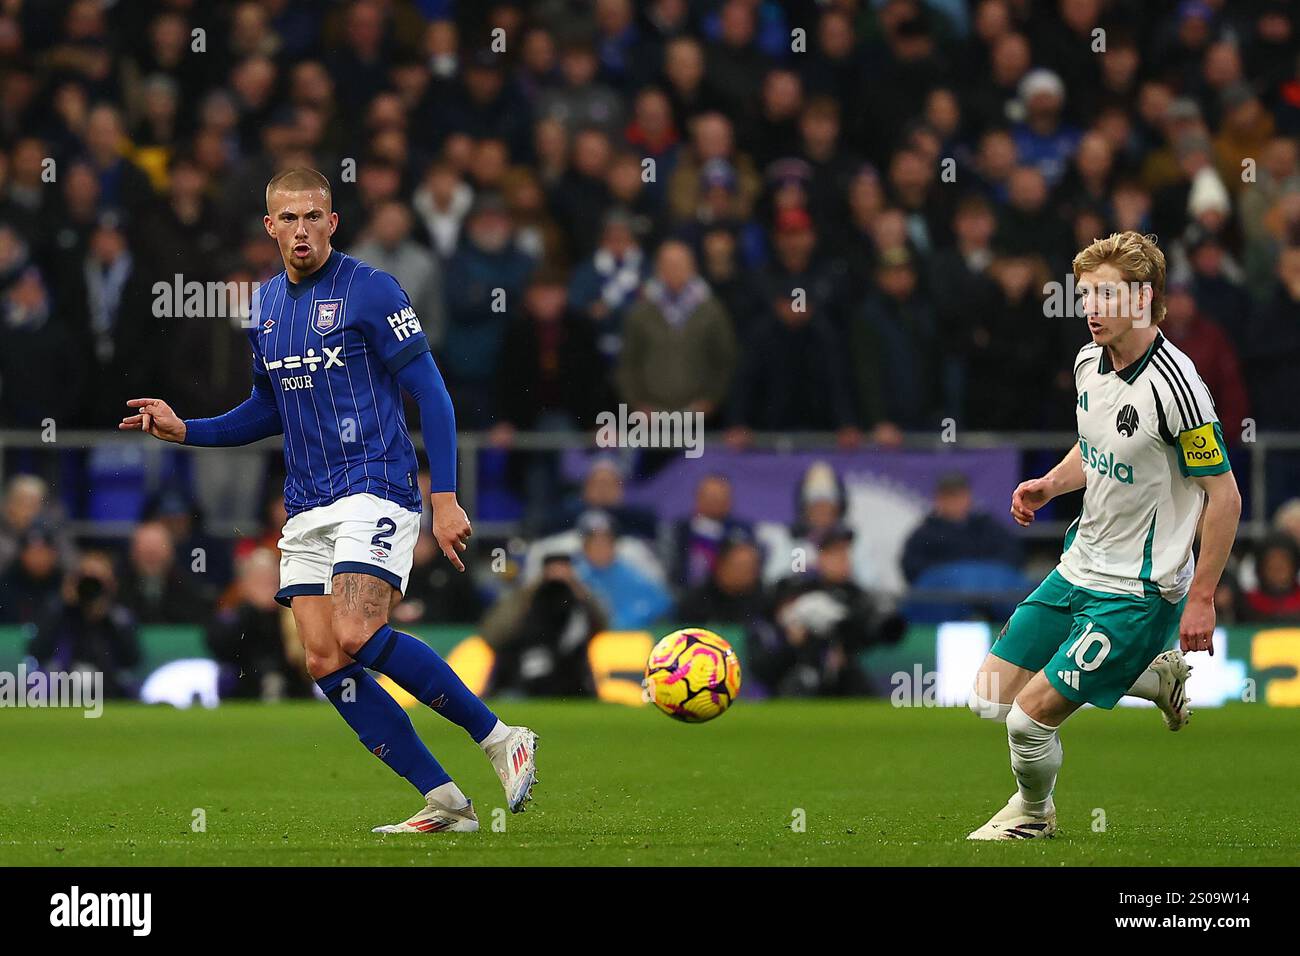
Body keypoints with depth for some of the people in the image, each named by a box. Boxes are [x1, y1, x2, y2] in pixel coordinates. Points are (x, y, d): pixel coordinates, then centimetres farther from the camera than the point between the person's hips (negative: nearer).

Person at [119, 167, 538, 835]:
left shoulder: (369, 290, -6)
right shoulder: (265, 306, 15)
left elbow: (430, 395, -7)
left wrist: (445, 498, -14)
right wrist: (184, 430, 13)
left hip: (375, 488, -7)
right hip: (306, 509, 7)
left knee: (357, 637, -25)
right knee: (324, 662, -5)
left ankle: (499, 738, -12)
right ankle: (445, 803, 0)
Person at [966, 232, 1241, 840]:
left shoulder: (1174, 386, -23)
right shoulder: (1089, 361, 2)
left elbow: (1224, 496, -17)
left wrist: (1201, 599, -18)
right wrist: (1049, 485, 2)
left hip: (1138, 594, -8)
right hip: (1079, 570, 9)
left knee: (1031, 716, -11)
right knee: (990, 700, 8)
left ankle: (1033, 813, 23)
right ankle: (1155, 676, 23)